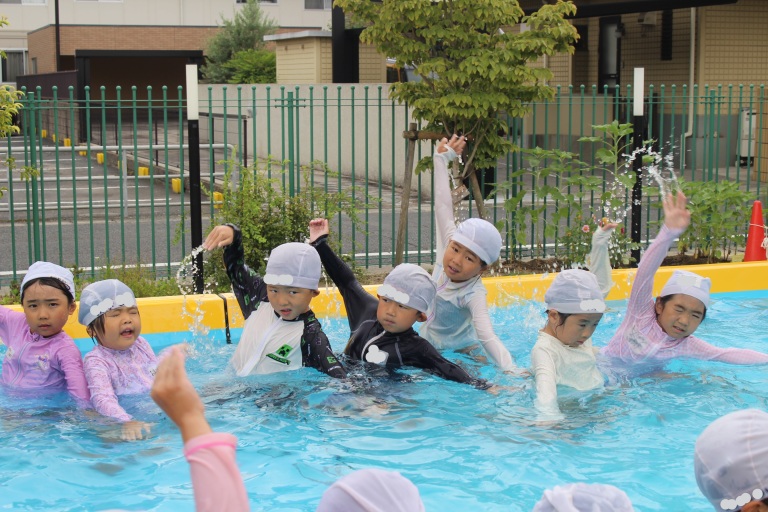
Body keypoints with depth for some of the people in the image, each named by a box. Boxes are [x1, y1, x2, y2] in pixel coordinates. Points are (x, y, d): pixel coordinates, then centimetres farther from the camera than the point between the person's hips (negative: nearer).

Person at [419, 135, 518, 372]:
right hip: (427, 343, 6)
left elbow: (487, 335, -43)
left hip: (460, 348, -6)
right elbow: (443, 206, -6)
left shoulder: (474, 295, -30)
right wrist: (441, 159, 4)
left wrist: (512, 370, -60)